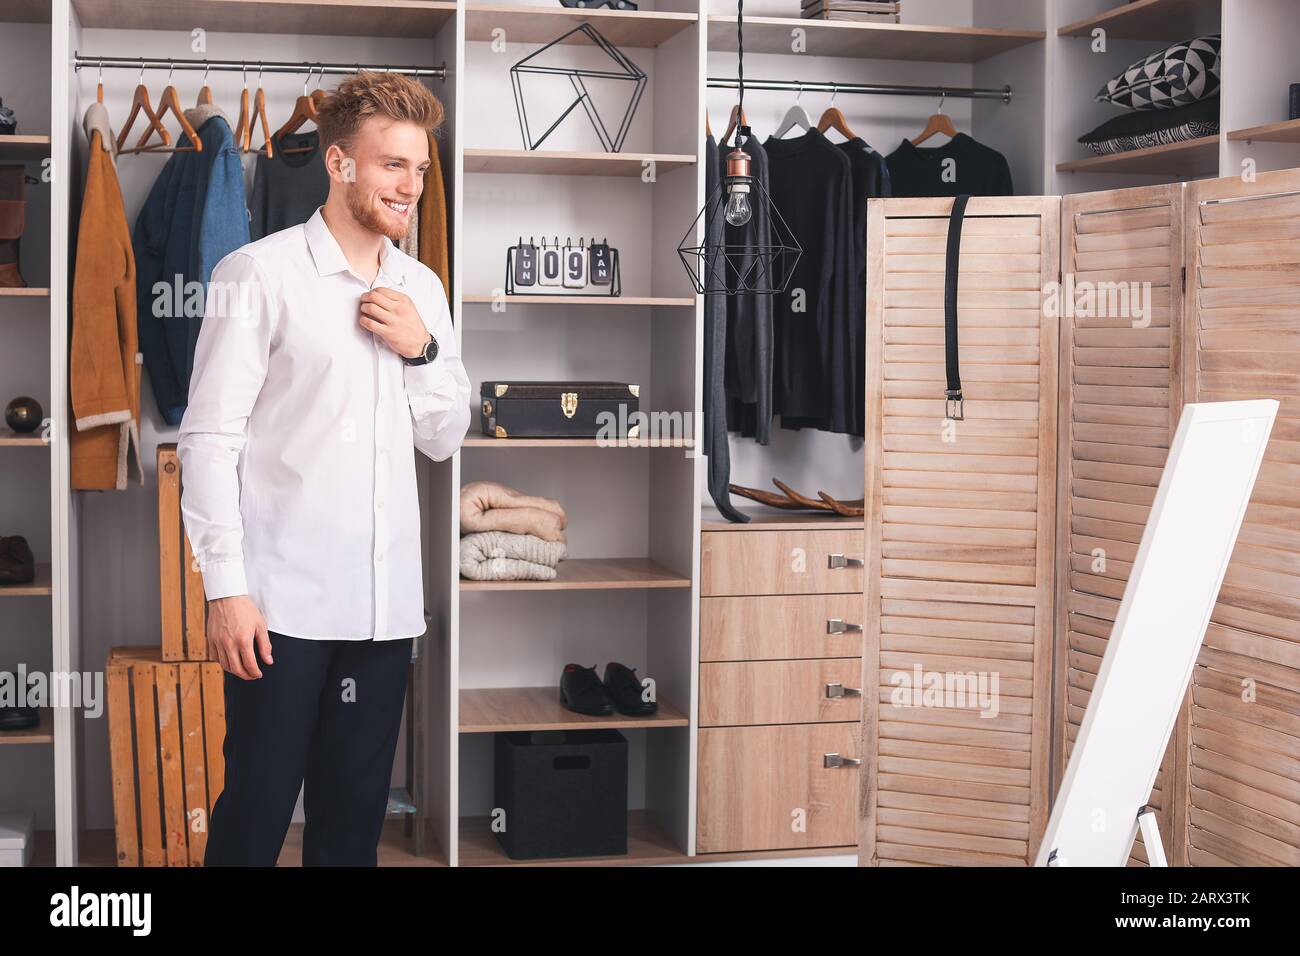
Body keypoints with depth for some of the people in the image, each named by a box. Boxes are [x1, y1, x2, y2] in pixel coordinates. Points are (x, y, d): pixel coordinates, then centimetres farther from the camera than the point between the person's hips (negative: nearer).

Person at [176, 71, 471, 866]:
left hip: (386, 601, 5)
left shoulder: (421, 289, 12)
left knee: (355, 818, 11)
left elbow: (445, 440, 15)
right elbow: (209, 437, -8)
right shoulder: (260, 273, -5)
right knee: (257, 810, 1)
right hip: (283, 601, -5)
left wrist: (422, 350, -3)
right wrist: (226, 587, -13)